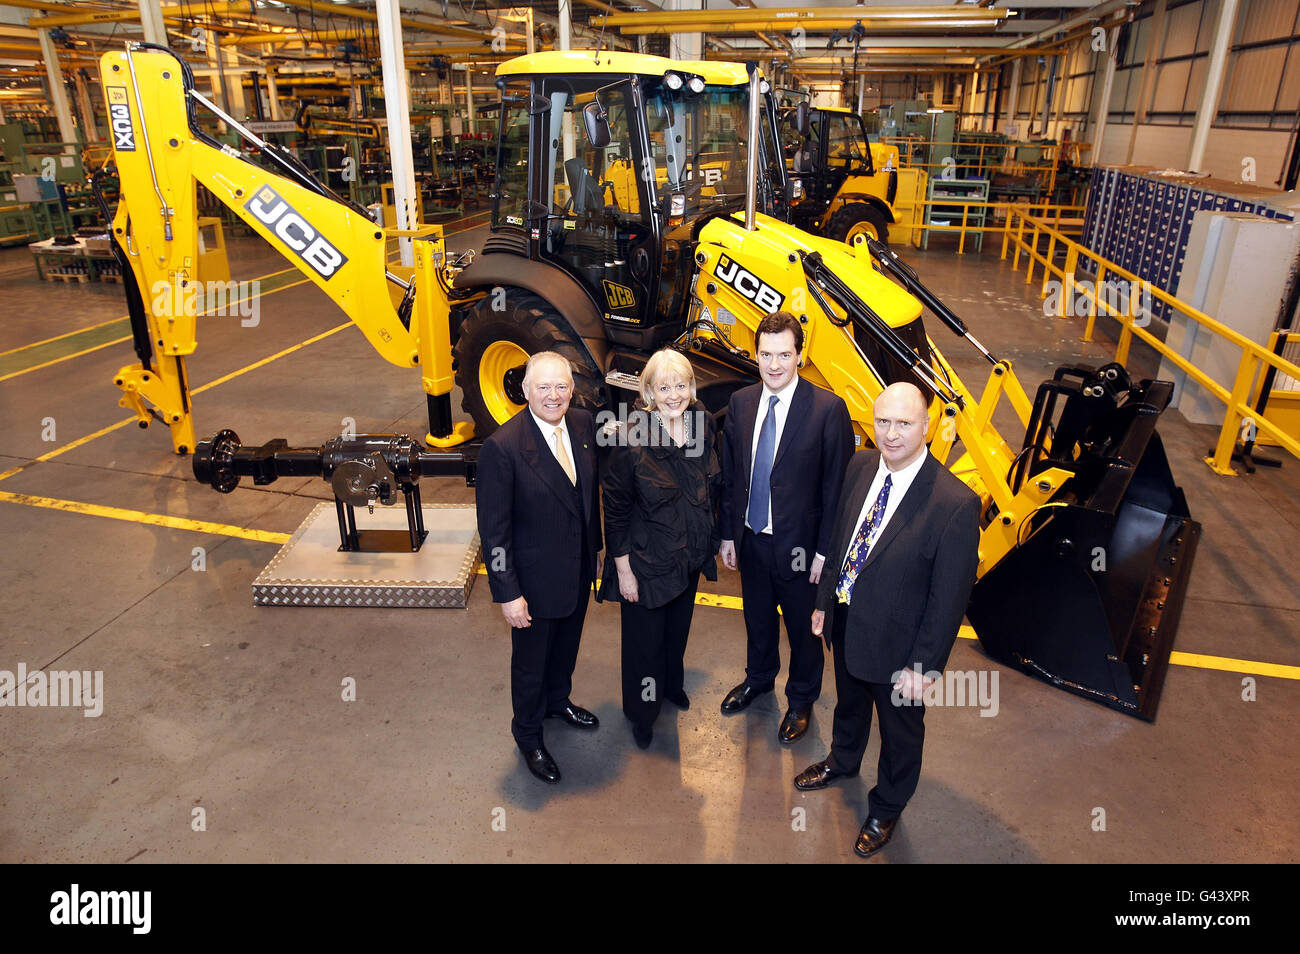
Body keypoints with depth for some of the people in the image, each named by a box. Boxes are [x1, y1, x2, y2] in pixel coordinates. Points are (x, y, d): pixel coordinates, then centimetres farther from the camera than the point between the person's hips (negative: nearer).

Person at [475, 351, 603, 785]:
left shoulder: (583, 424, -7)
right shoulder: (502, 447, -26)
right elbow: (493, 529, -20)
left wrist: (595, 547, 11)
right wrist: (508, 593, -19)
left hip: (579, 570, 6)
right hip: (536, 579, -6)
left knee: (566, 646, 29)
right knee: (530, 662, 16)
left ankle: (558, 701, 58)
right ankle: (528, 734, 43)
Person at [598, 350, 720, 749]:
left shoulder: (703, 424, -7)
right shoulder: (632, 439, -23)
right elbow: (615, 509, -17)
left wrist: (713, 537, 10)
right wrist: (622, 567, -15)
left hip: (691, 554, 6)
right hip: (647, 559, -5)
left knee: (679, 626, 27)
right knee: (645, 638, 13)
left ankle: (671, 684, 56)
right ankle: (641, 712, 39)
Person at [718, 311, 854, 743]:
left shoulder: (828, 409, -17)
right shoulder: (740, 403, -2)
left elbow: (836, 486, -13)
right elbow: (730, 475, 4)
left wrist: (824, 551, -13)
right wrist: (728, 534, 5)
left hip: (799, 545, -4)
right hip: (751, 540, 4)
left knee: (803, 628, 16)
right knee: (757, 618, 25)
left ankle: (801, 699, 42)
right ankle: (758, 678, 52)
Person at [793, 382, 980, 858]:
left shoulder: (955, 504, -29)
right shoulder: (861, 466, -10)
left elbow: (949, 596, -21)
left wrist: (924, 665, -16)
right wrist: (825, 600, 10)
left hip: (896, 641, -5)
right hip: (845, 621, 5)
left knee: (900, 729, 22)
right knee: (849, 703, 32)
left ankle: (886, 808, 50)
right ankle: (842, 762, 63)